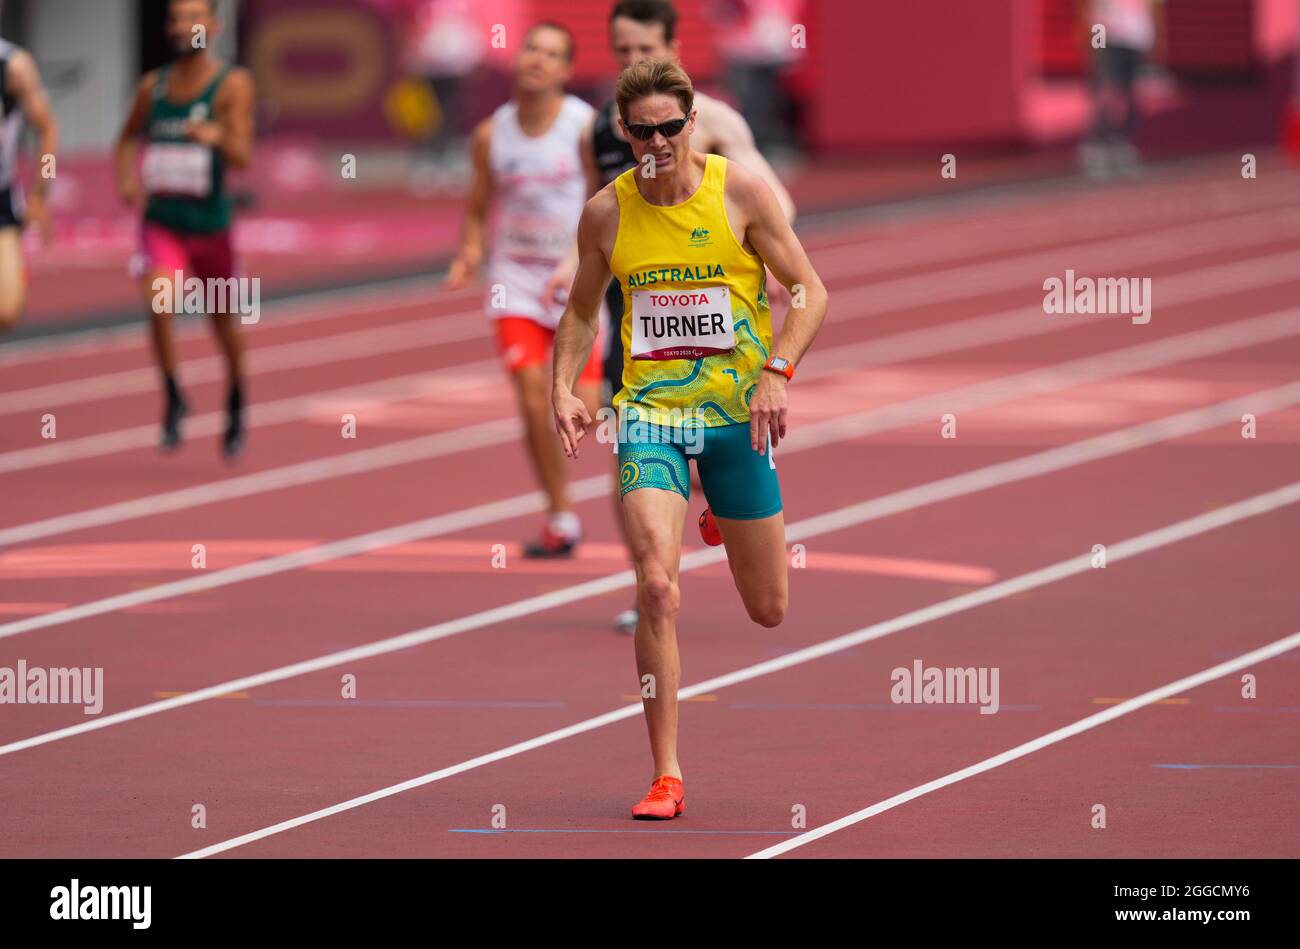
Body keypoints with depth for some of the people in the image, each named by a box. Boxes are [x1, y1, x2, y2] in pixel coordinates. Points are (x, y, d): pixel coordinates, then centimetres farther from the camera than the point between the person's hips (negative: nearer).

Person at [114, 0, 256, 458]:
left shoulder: (233, 85, -8)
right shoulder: (153, 86, 3)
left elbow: (243, 157, -19)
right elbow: (128, 138, 21)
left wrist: (218, 137, -41)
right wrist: (125, 178, 0)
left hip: (210, 225, -1)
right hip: (161, 224, 1)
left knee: (223, 321, 15)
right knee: (160, 304, -24)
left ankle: (235, 401, 43)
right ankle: (173, 398, -4)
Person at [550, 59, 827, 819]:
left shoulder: (741, 193, -6)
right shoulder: (606, 213, 0)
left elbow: (811, 292, -2)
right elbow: (582, 311, 17)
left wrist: (778, 371, -16)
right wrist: (563, 387, 2)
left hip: (738, 411, 0)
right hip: (650, 409, 0)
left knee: (769, 610, 9)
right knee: (657, 587, -20)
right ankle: (667, 776, -13)